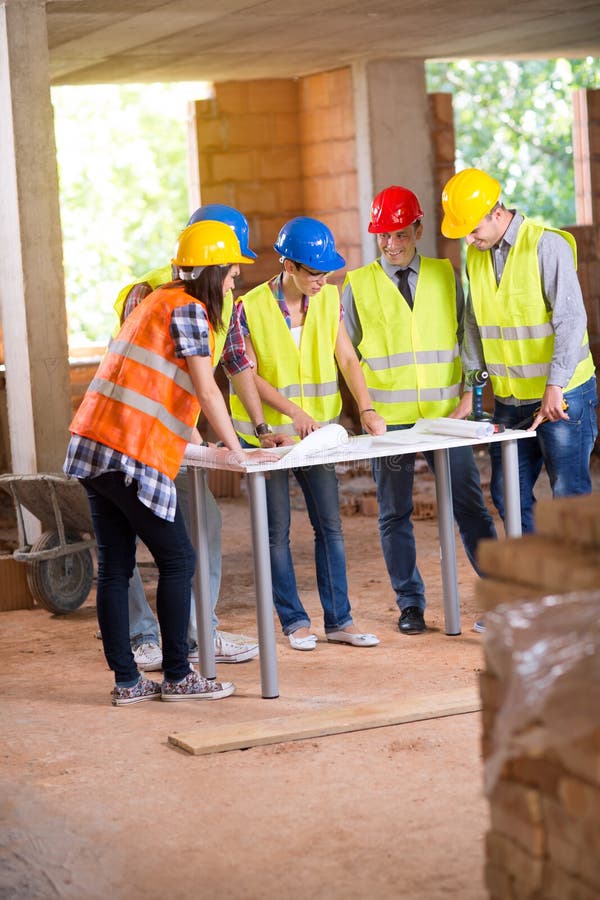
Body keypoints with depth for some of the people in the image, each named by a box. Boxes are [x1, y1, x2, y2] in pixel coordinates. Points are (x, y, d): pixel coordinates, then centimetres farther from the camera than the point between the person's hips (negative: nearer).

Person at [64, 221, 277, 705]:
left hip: (92, 447, 9)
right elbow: (206, 390, -10)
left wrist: (193, 439, 34)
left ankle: (127, 681, 12)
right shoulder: (189, 310, -6)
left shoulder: (159, 301, 22)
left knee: (115, 567, 9)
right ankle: (178, 677, 6)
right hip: (134, 456, -9)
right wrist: (237, 451, -5)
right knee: (178, 561, 1)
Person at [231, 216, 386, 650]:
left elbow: (347, 359, 0)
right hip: (267, 431, -4)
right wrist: (292, 411, -22)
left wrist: (367, 408, -14)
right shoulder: (251, 307, -12)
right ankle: (294, 621, 11)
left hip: (317, 430, 4)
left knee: (330, 524, 3)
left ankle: (339, 619, 9)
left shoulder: (329, 299, 1)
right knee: (277, 530, 2)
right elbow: (249, 374, -12)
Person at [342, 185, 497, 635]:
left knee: (470, 505, 0)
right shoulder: (358, 285, 4)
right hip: (388, 419, 0)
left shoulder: (446, 276, 7)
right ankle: (410, 603, 15)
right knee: (395, 514, 5)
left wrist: (468, 393, 2)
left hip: (445, 414, 0)